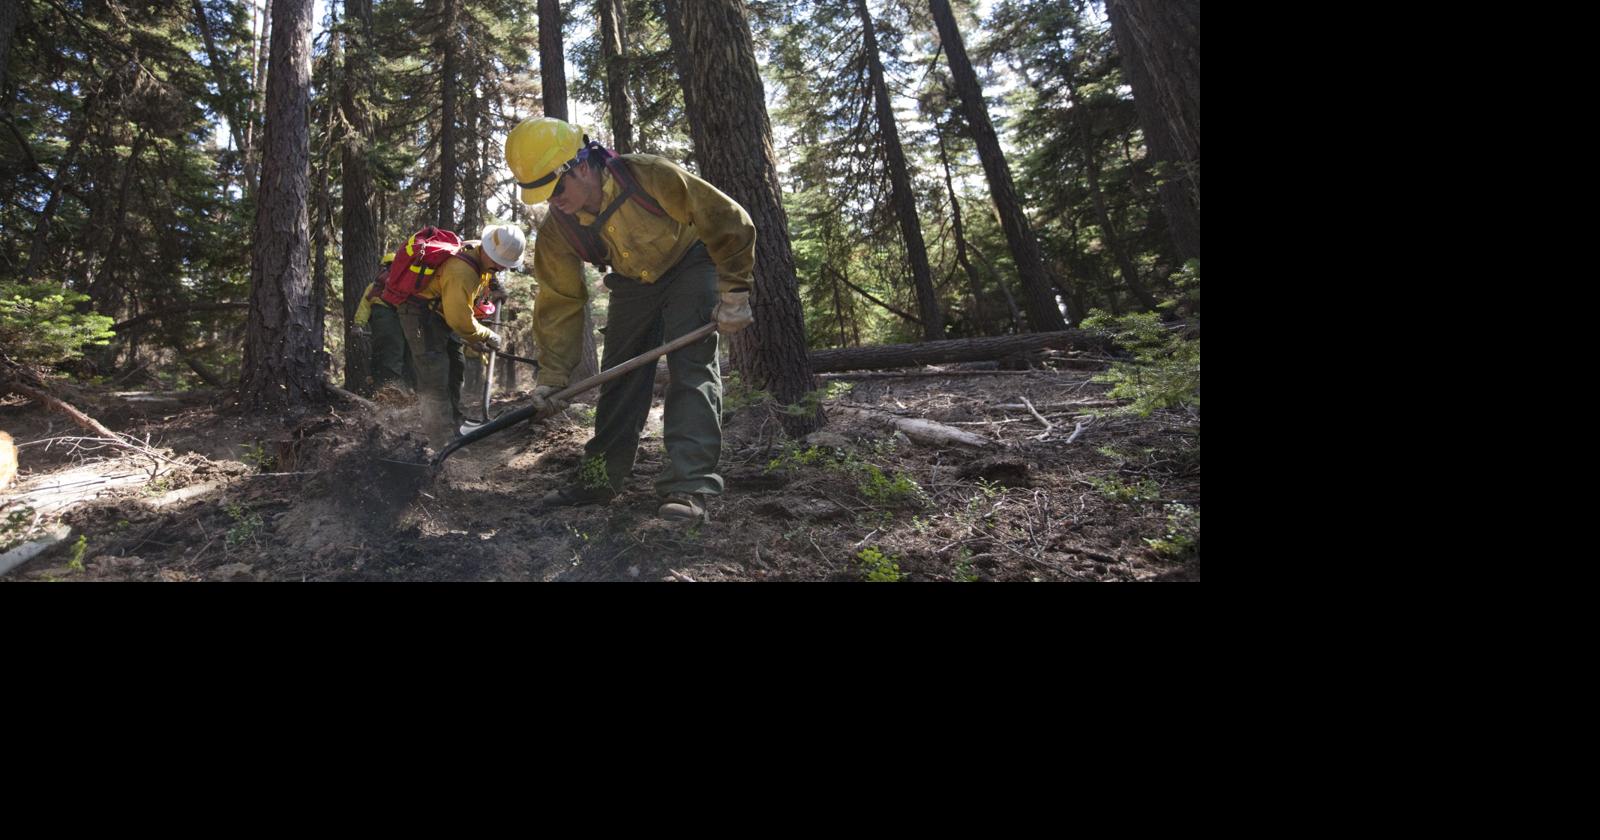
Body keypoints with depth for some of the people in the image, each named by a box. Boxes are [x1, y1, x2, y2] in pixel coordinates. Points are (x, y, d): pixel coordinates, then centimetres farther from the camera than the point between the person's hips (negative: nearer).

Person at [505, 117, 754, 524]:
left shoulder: (650, 176, -32)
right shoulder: (556, 232, -17)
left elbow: (729, 222, -23)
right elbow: (559, 303, -8)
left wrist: (735, 293, -21)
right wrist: (553, 376, -13)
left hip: (690, 266, -5)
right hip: (632, 284, 5)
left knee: (691, 366, -21)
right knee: (620, 375, 3)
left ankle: (688, 487, -25)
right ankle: (599, 477, 15)